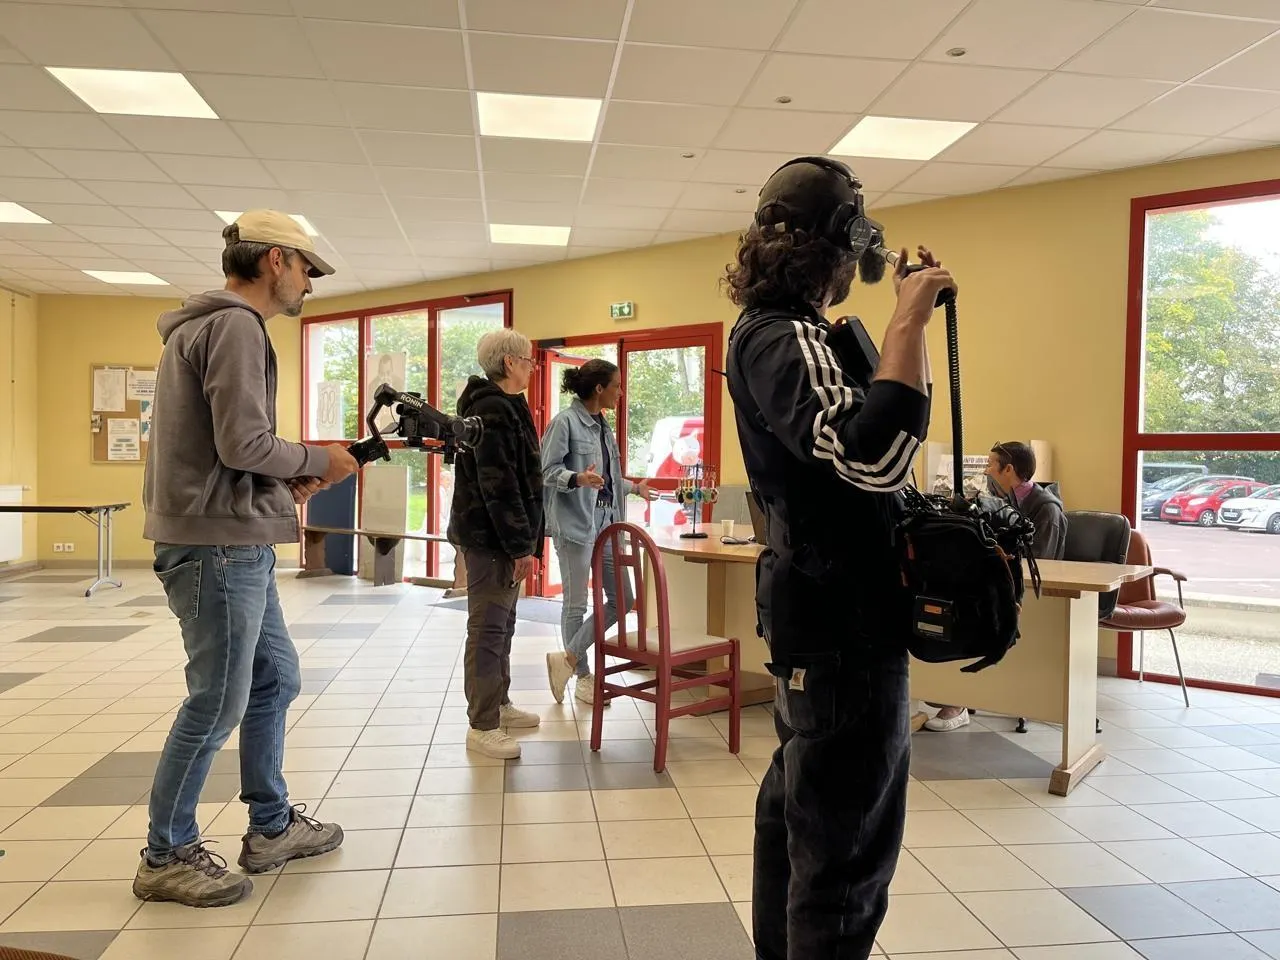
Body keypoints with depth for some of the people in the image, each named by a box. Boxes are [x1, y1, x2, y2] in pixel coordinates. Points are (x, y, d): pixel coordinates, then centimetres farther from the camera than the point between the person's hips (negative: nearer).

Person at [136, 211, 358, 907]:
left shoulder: (206, 326, 19)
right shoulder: (235, 326, -13)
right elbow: (244, 442, -21)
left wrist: (287, 482, 9)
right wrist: (318, 461, -6)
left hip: (234, 543, 11)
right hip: (219, 543, -11)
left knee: (275, 679, 17)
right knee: (218, 703, 0)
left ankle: (271, 828, 29)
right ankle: (166, 856, 16)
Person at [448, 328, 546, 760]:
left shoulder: (504, 407, 18)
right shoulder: (492, 410, -16)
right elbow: (498, 484, -22)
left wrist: (525, 539, 19)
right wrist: (522, 544, -22)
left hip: (500, 537, 11)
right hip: (491, 538, -11)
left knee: (501, 626, 18)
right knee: (488, 630, -5)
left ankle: (497, 703, 31)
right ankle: (482, 727, 3)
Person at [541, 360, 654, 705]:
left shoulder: (602, 426, 15)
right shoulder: (565, 421, -8)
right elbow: (547, 472, -12)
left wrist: (635, 488, 31)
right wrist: (578, 478, -29)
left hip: (606, 523, 8)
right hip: (575, 523, -8)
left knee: (623, 599, 6)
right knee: (577, 604, 3)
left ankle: (569, 658, 12)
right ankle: (583, 677, 17)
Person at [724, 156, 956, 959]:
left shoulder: (784, 333, 14)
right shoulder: (780, 338, -18)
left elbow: (877, 403, 24)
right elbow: (875, 455, -35)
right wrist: (909, 320, -25)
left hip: (821, 616, 11)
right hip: (847, 623, -11)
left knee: (797, 816, 22)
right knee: (846, 852, -1)